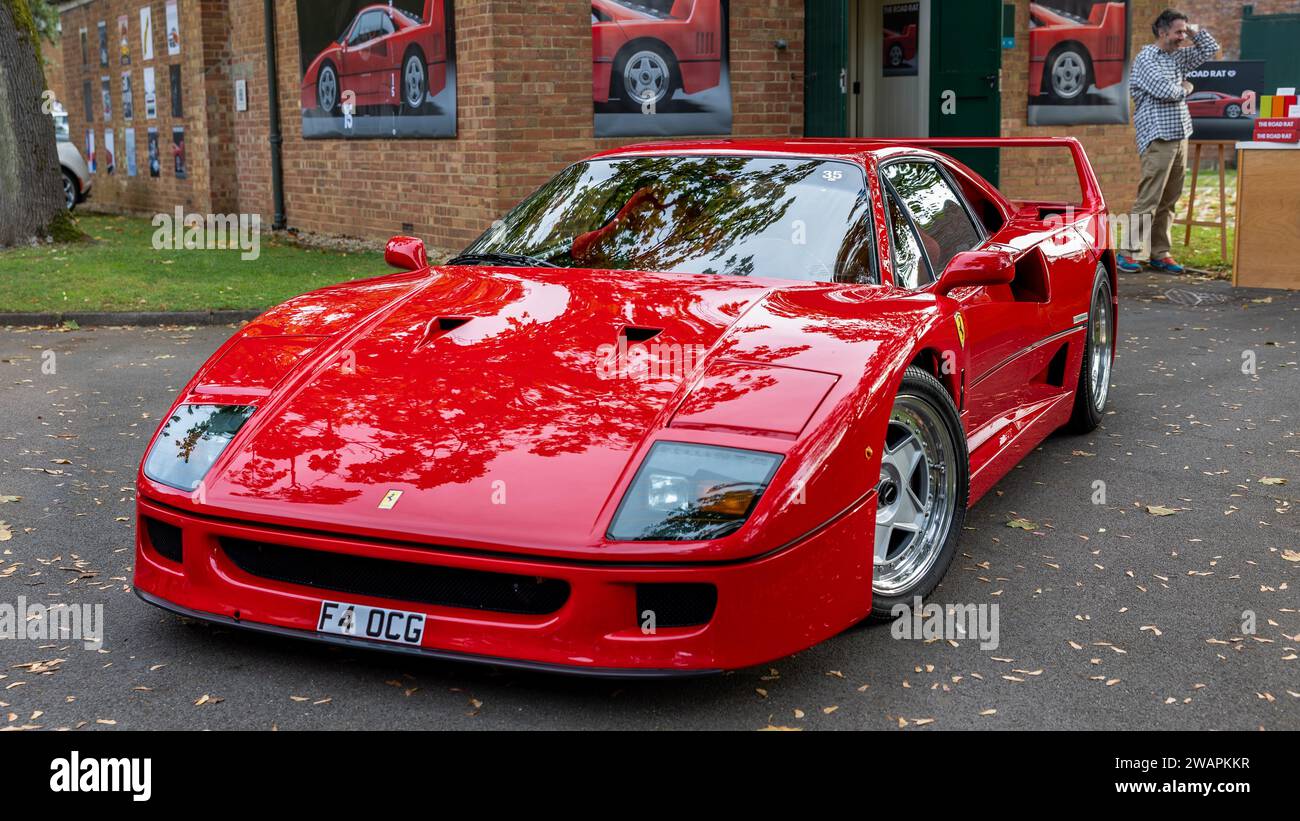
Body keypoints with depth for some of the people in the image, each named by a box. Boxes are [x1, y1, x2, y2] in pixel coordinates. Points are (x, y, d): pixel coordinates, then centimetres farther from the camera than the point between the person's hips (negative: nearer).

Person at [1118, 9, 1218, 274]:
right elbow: (1165, 91, -18)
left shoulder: (1178, 56, 18)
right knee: (1148, 200, -10)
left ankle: (1159, 253, 12)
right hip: (1157, 139, -8)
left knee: (1169, 200, 8)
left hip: (1180, 137, 8)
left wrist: (1193, 30, 12)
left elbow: (1211, 48, 25)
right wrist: (1186, 89, 2)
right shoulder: (1146, 59, -6)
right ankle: (1128, 252, -6)